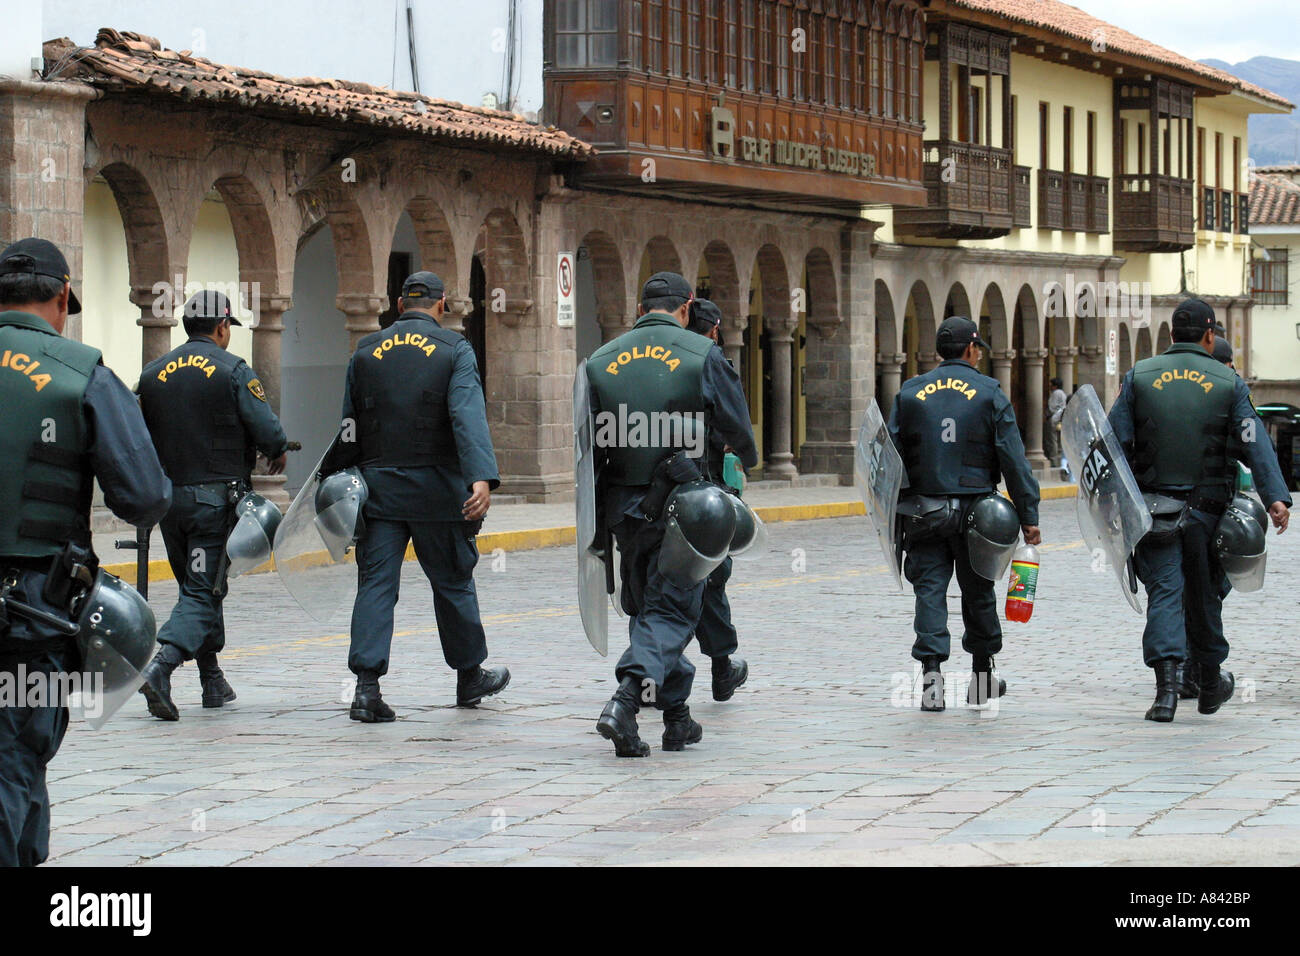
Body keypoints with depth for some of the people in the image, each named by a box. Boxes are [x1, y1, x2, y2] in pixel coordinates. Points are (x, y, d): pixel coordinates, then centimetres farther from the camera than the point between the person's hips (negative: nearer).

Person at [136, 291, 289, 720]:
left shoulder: (152, 374, 7)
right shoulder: (233, 371, -7)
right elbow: (268, 430, -10)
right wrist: (278, 453, 11)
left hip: (167, 499, 5)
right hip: (217, 497, -5)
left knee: (198, 585, 18)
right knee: (202, 590, -4)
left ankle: (213, 683, 23)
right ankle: (161, 667, -24)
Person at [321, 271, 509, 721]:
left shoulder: (366, 351, 7)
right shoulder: (454, 350, -3)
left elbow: (349, 429, 8)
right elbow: (468, 416, -17)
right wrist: (481, 478, -27)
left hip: (377, 486, 2)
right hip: (436, 489, -2)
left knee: (376, 583, 1)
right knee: (452, 581, 12)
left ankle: (366, 685, -10)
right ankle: (470, 675, 26)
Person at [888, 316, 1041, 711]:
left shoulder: (910, 393, 5)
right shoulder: (989, 393, -1)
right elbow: (1013, 459, -4)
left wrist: (891, 513, 8)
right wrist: (1028, 515, -2)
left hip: (923, 511, 1)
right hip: (974, 511, -1)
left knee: (930, 590, 1)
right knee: (978, 591, 13)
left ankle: (931, 672, -13)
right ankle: (982, 676, 24)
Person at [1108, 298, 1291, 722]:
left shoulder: (1138, 377, 2)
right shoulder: (1229, 383, 1)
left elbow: (1117, 442, -3)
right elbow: (1254, 443, -6)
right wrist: (1275, 497, -11)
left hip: (1152, 506, 0)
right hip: (1207, 507, 0)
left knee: (1164, 591, -3)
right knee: (1204, 593, 14)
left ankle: (1167, 682, -21)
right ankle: (1210, 683, 27)